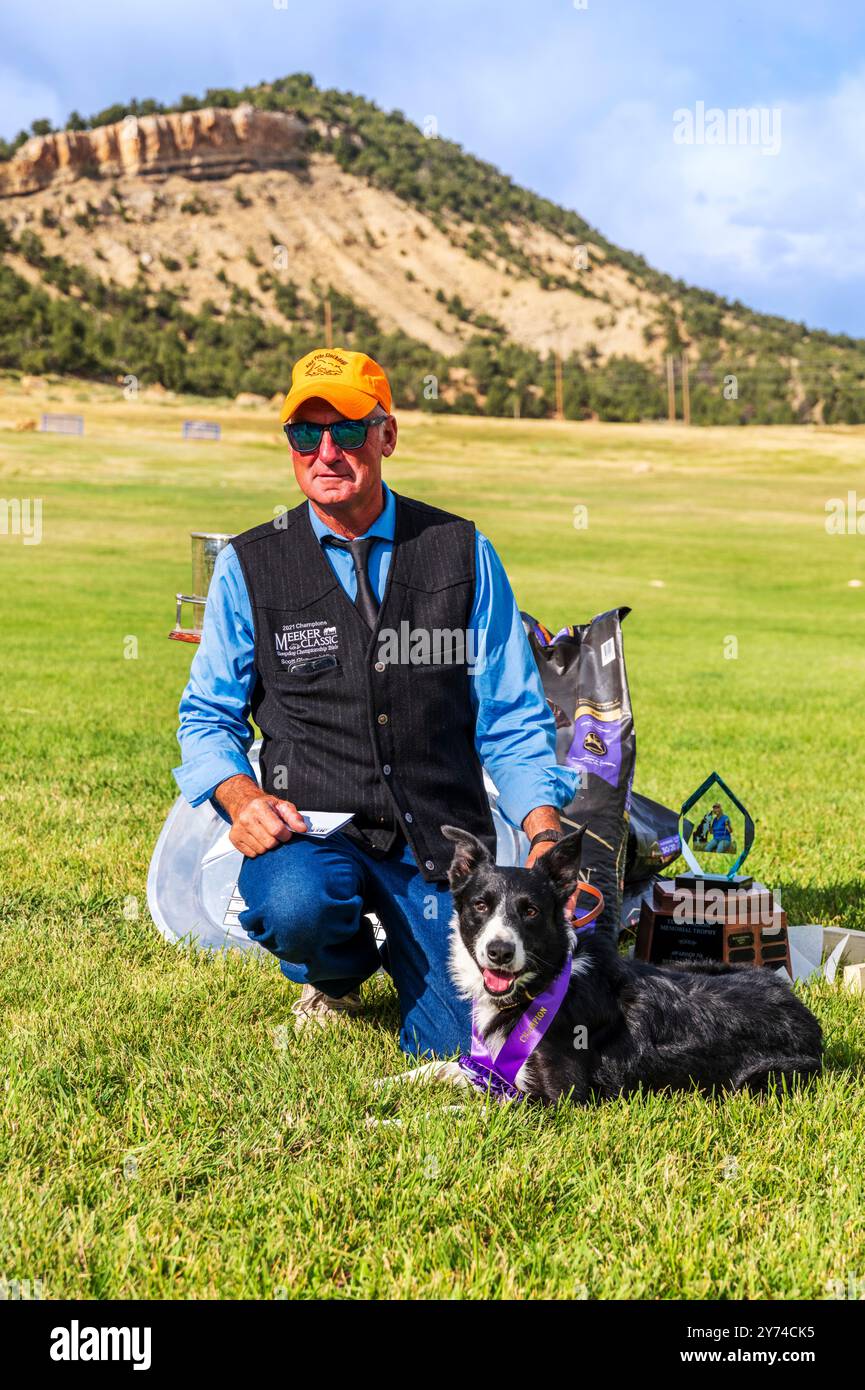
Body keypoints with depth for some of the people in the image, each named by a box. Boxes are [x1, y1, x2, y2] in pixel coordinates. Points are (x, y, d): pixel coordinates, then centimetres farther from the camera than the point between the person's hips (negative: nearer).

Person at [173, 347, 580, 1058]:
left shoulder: (464, 553, 4)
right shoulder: (248, 565, 3)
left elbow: (514, 718, 5)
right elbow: (207, 714, 9)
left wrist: (546, 833, -9)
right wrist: (242, 796, -12)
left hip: (442, 839, 1)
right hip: (311, 831, 0)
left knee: (458, 1045, -13)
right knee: (296, 905, -35)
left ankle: (405, 952, 25)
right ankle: (338, 970, 5)